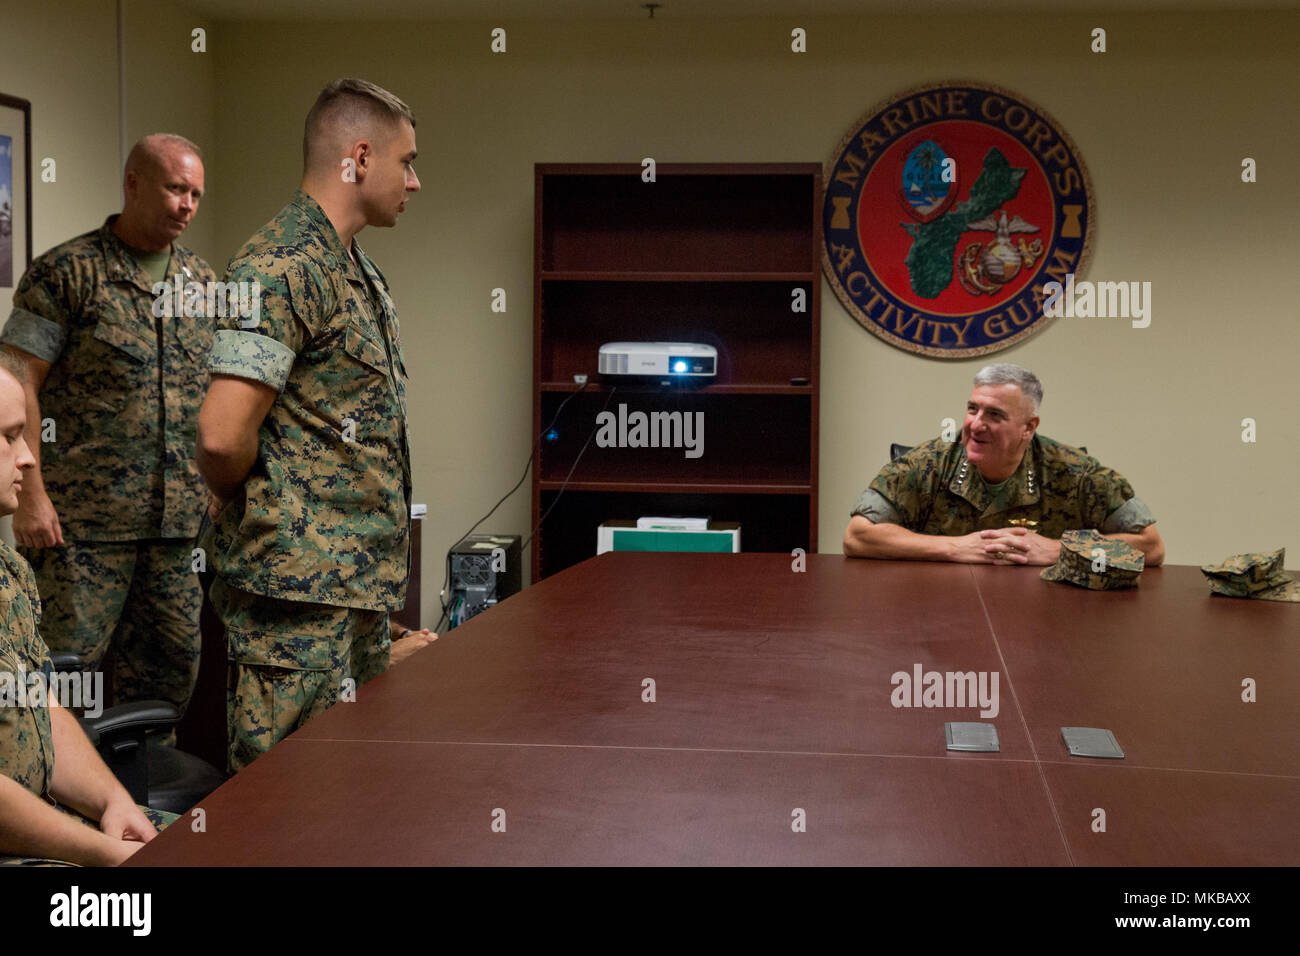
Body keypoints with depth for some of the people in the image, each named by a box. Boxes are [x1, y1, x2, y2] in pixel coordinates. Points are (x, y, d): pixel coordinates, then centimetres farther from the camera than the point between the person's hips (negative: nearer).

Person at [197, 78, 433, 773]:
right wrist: (241, 500, -5)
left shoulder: (355, 269, 17)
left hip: (359, 581, 10)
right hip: (299, 585, -10)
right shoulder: (284, 267, -17)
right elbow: (223, 434, -26)